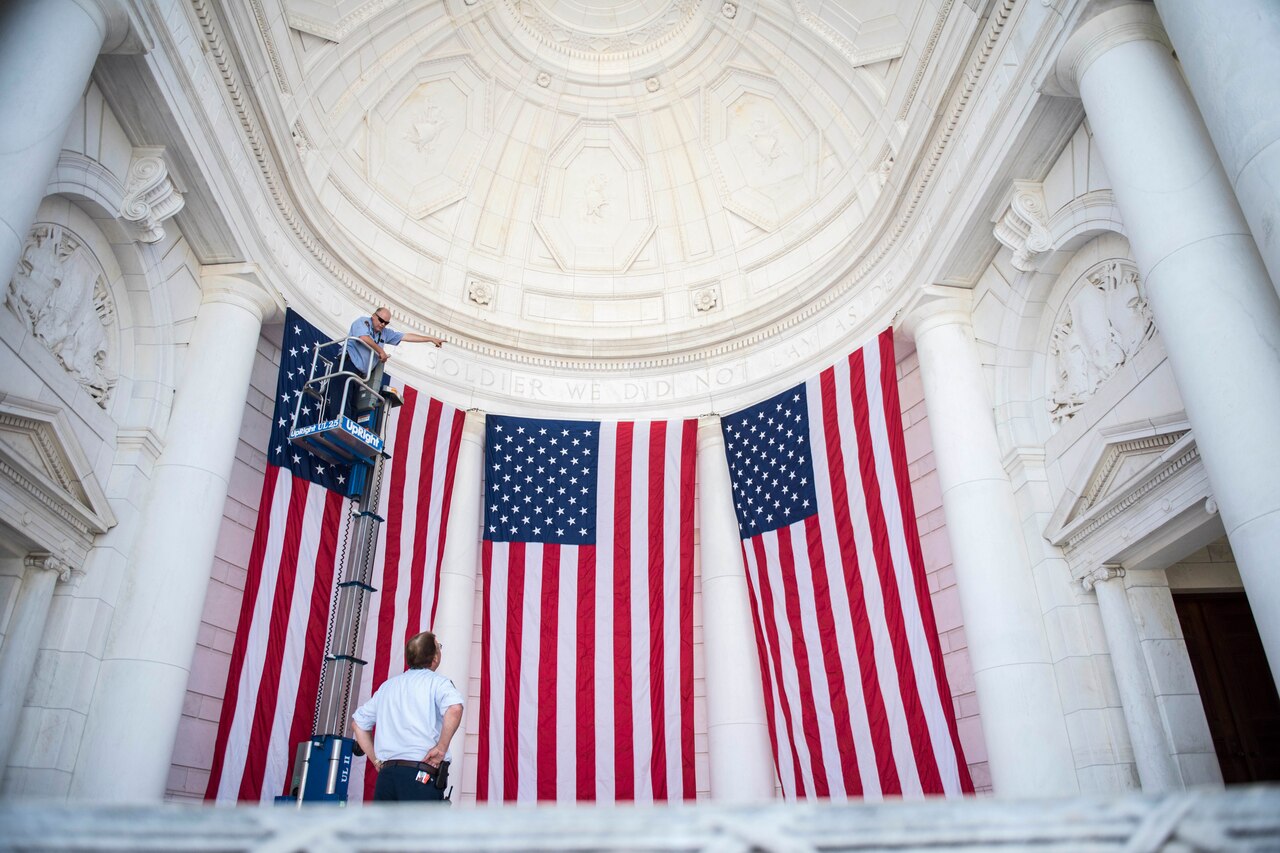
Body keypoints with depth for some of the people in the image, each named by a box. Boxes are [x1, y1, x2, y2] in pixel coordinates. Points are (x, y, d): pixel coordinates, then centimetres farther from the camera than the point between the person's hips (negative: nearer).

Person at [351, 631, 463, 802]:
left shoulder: (388, 685, 19)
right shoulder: (437, 681, -1)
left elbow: (358, 722, 25)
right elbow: (454, 709, -23)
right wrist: (441, 748, -12)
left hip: (386, 775, 6)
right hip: (421, 777, -6)